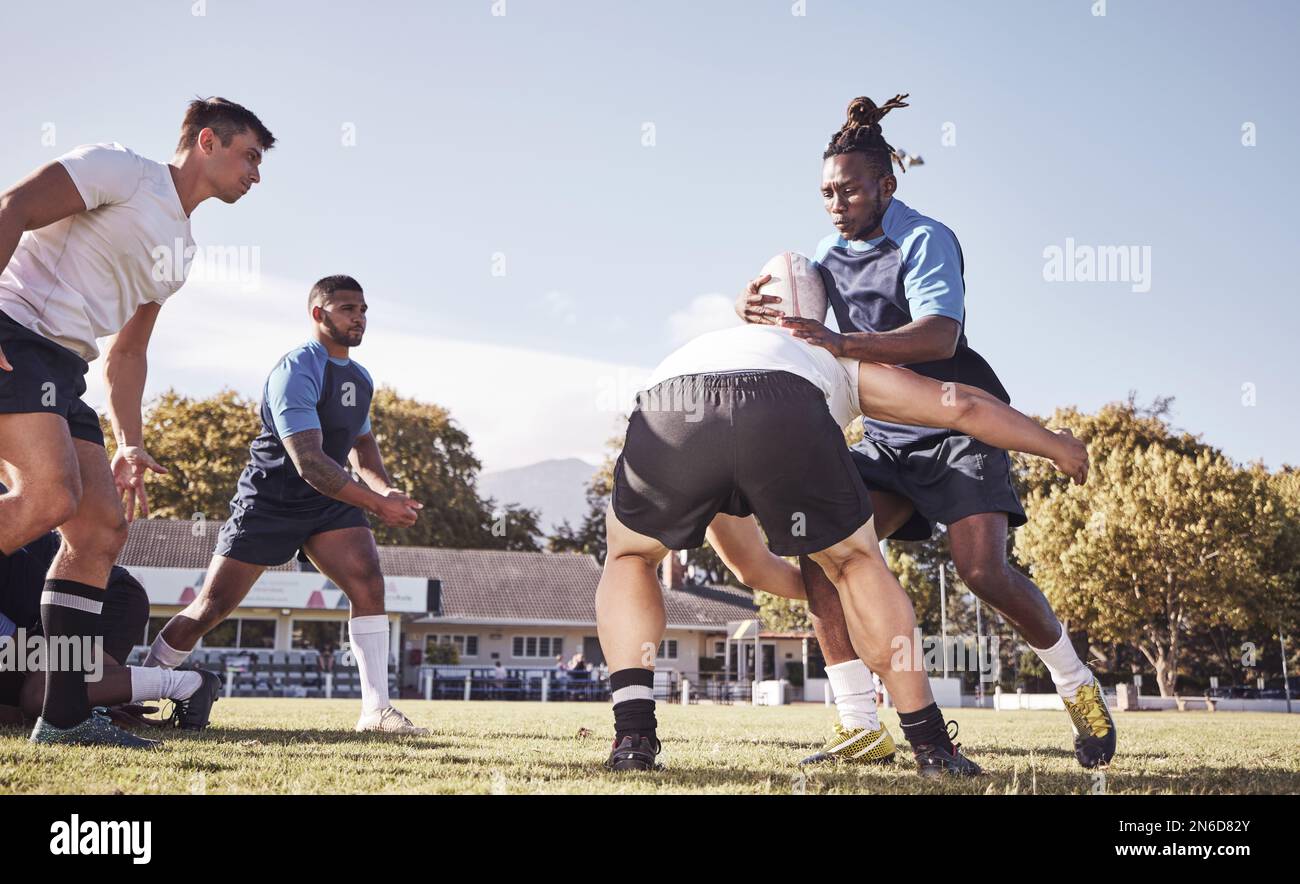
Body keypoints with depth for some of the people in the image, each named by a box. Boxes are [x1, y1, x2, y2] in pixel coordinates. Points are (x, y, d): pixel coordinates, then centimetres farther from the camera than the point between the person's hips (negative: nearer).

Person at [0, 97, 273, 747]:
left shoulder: (180, 249, 23)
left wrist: (128, 446, 17)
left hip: (63, 370, 9)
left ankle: (64, 716, 2)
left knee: (102, 528, 0)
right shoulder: (119, 169, -2)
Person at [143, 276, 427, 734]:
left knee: (369, 582, -15)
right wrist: (378, 504, -29)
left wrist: (385, 488, 3)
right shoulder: (296, 370, -20)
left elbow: (362, 443, 25)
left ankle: (376, 709, -12)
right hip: (270, 501, -7)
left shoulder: (361, 378, 9)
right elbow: (308, 461, -28)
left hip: (329, 500, 7)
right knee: (212, 606, -3)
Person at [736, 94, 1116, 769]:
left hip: (960, 424, -6)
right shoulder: (833, 250, 8)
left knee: (983, 570, -22)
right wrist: (755, 305, -24)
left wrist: (844, 345, -44)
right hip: (886, 437, 6)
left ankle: (1076, 687, 6)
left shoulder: (924, 240, -15)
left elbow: (940, 335, -31)